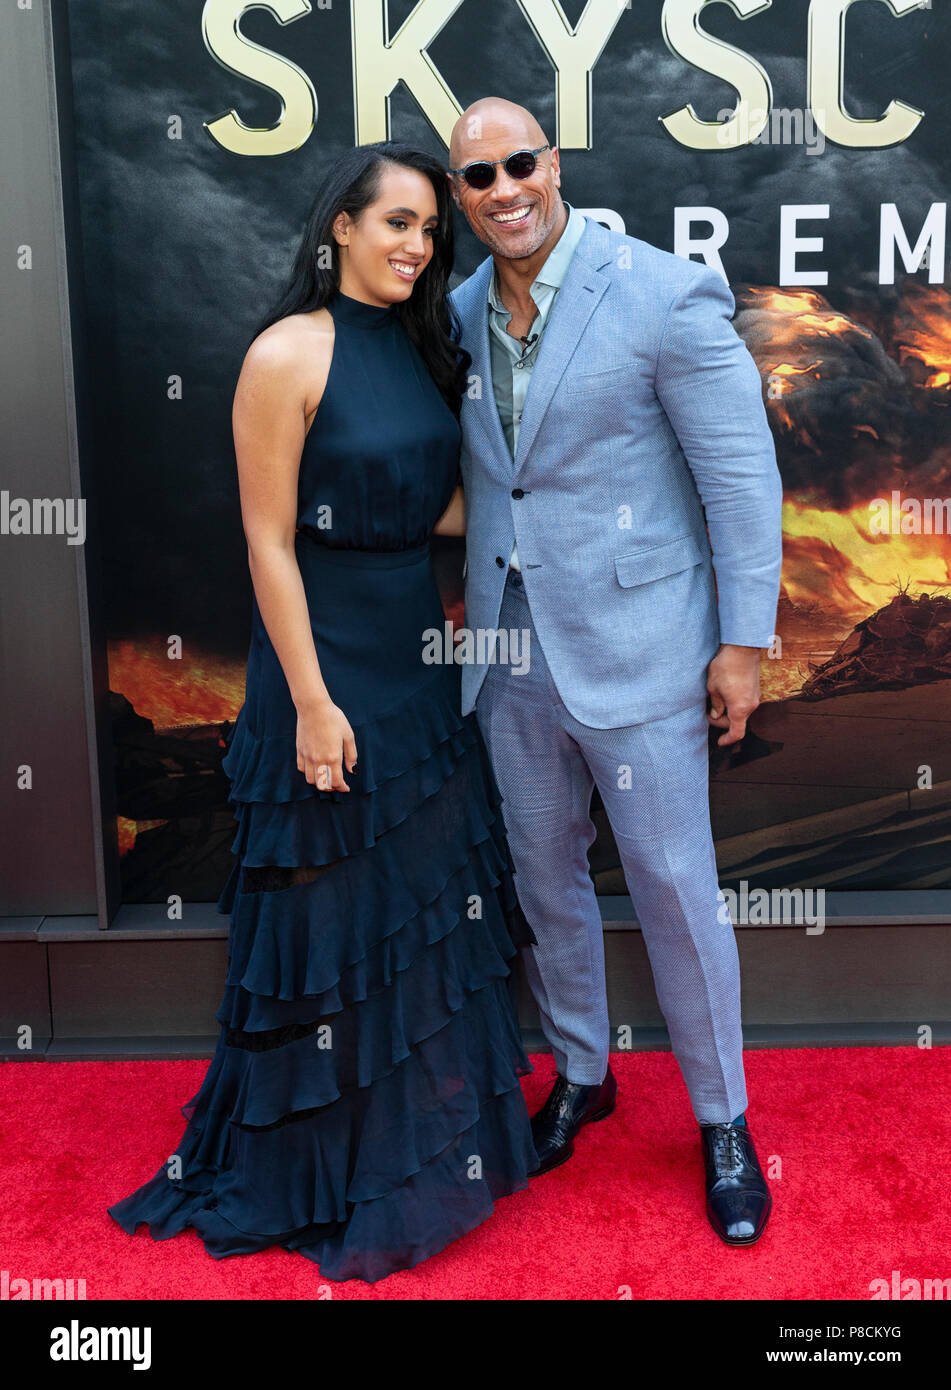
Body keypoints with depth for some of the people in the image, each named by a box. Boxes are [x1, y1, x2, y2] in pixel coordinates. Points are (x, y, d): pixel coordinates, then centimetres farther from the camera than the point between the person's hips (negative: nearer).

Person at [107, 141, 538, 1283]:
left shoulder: (417, 349, 8)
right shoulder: (288, 354, -14)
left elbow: (427, 504, 8)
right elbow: (270, 542, -16)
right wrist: (312, 700, -17)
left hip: (416, 653, 8)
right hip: (325, 661, -7)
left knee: (431, 889, 18)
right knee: (333, 905, 7)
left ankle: (431, 1123, 41)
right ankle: (334, 1163, 30)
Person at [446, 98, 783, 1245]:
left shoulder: (667, 296, -12)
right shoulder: (459, 311, 6)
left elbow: (744, 477, -10)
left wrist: (744, 642, -11)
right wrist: (467, 596, 14)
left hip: (633, 651, -5)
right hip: (510, 649, 6)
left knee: (675, 889, 5)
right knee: (543, 874, 17)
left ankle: (723, 1120, 28)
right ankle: (580, 1073, 40)